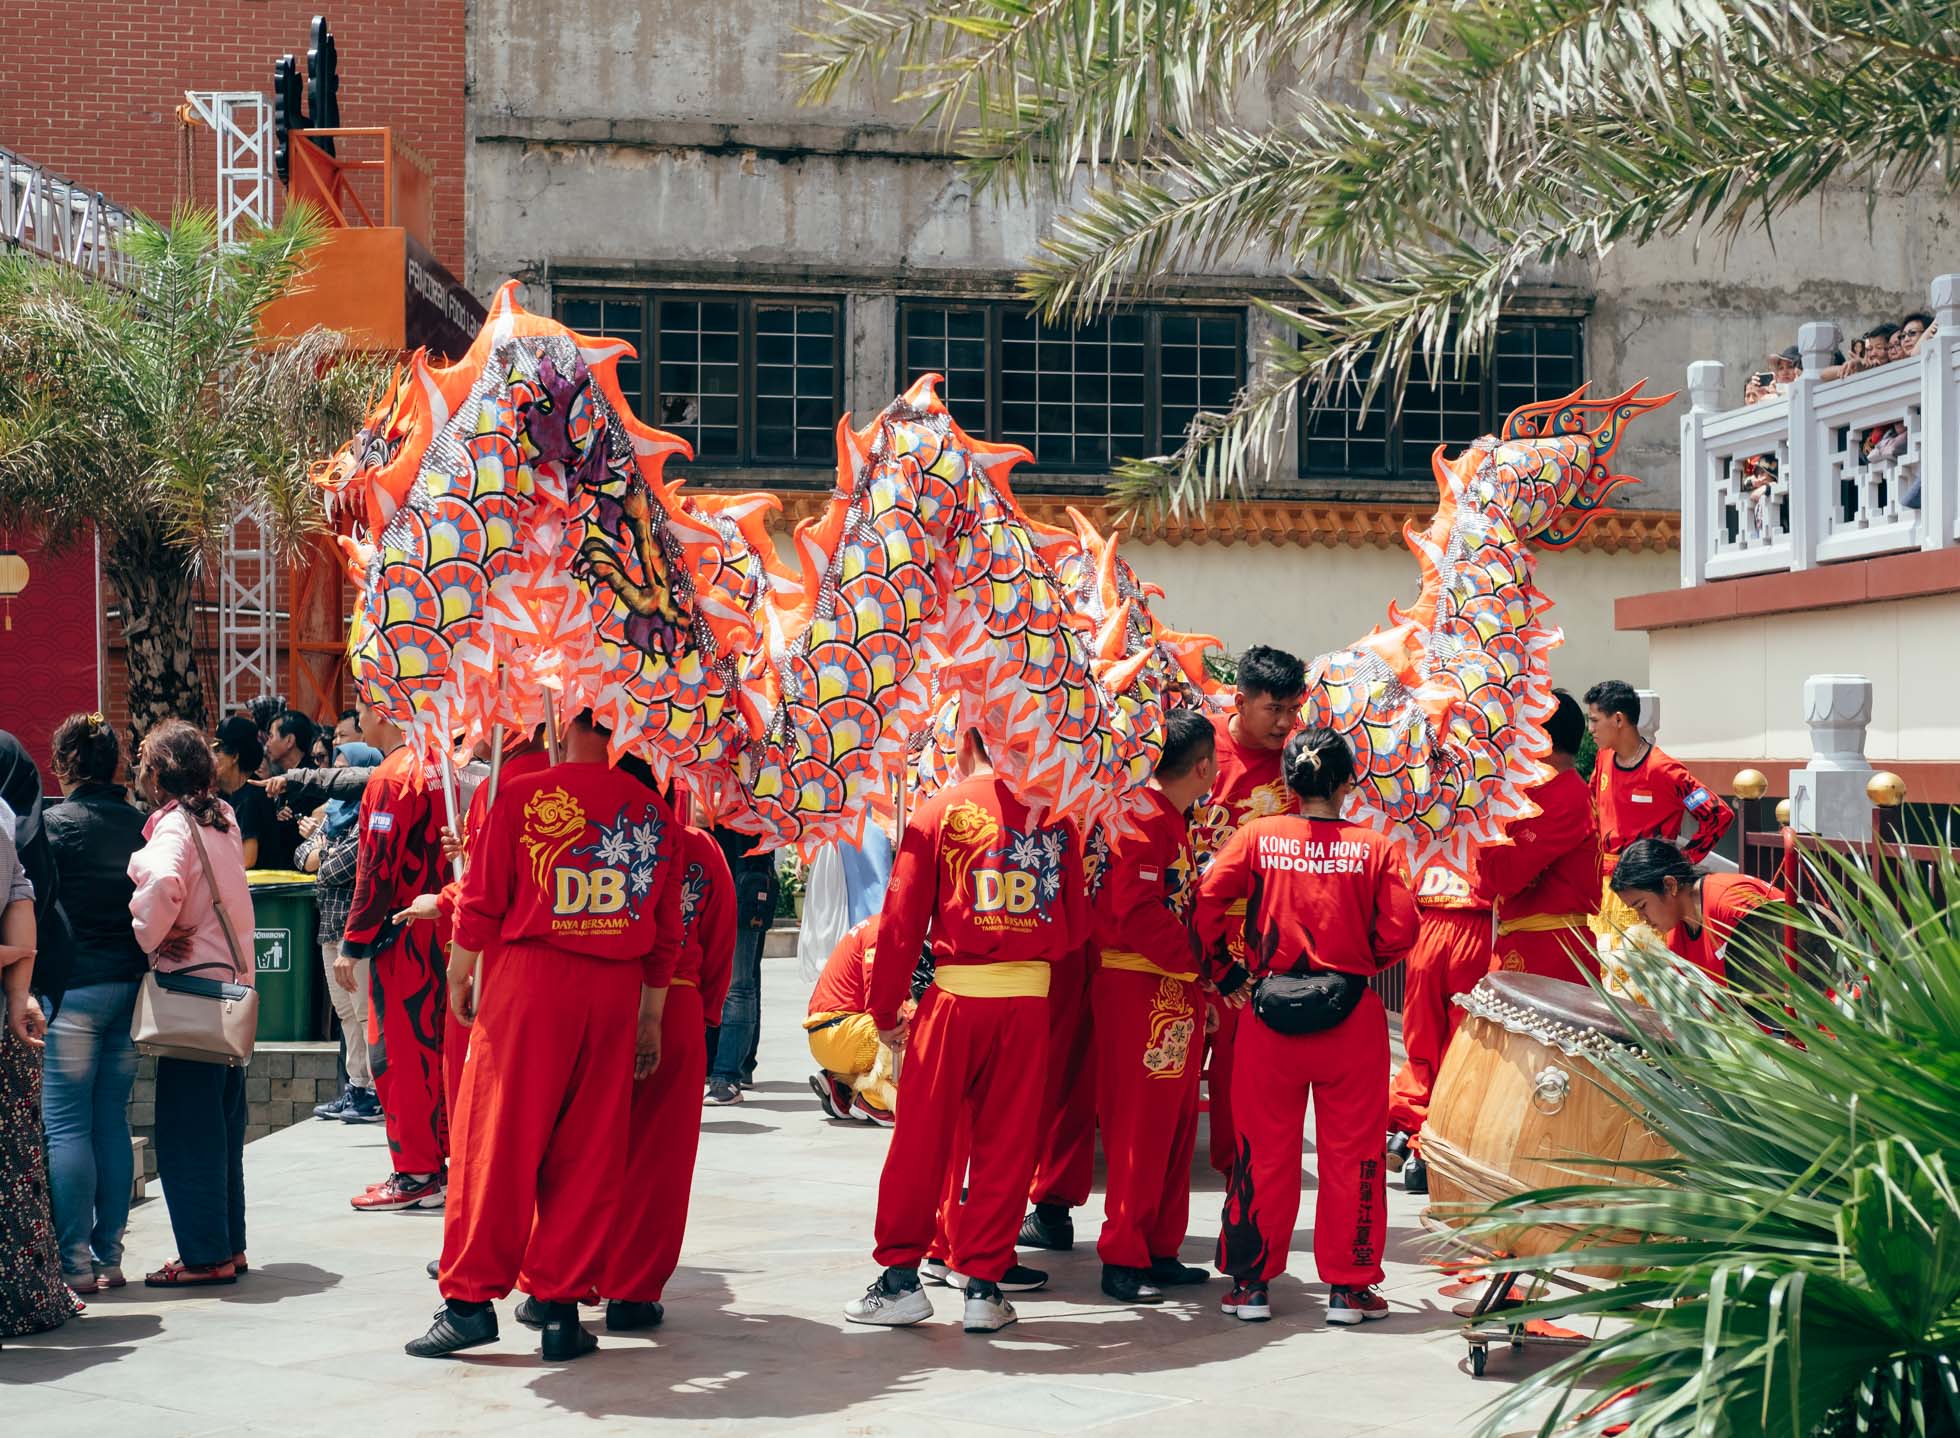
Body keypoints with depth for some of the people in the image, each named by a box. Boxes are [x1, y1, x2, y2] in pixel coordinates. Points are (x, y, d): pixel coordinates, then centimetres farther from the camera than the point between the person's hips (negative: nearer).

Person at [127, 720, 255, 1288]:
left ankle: (205, 1254, 0)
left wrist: (148, 939, -16)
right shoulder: (224, 820, 11)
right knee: (220, 1122, 15)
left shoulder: (174, 825, -14)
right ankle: (228, 1244, 21)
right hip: (234, 981, 8)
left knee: (185, 1126, -2)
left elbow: (162, 884, -32)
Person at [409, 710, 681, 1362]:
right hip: (615, 992, 3)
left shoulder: (523, 794, -5)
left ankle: (472, 1297, 4)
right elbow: (666, 934, 9)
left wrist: (458, 977, 12)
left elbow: (481, 903, -3)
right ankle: (562, 1303, 9)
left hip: (530, 978, -3)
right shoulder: (653, 810, 6)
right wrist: (651, 1018, 17)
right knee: (589, 1153, 7)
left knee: (497, 1140, 2)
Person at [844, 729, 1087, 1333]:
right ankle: (984, 1285, 9)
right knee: (1006, 1144, 8)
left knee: (921, 1139, 7)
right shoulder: (1055, 816, 5)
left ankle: (901, 1277, 10)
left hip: (957, 993, -2)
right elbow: (1076, 925, 8)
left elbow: (901, 919, -3)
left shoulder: (939, 811, -1)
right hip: (1031, 997, 2)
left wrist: (886, 1011, 4)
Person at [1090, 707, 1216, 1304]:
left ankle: (1159, 1249, 20)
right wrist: (1197, 963, -17)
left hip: (1176, 988, 10)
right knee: (1141, 1120, -6)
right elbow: (1138, 913, -22)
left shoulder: (1172, 820, 17)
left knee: (1174, 1120, 13)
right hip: (1141, 987, -10)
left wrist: (1200, 977, 13)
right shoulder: (1144, 818, -14)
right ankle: (1123, 1258, -1)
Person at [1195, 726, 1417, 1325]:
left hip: (1270, 1010, 1)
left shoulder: (1259, 836, -2)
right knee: (1351, 1150, 9)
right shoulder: (1377, 847, -4)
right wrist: (1363, 963, 10)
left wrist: (1226, 971, 1)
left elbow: (1209, 899, -11)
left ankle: (1251, 1282, 15)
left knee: (1263, 1148, 10)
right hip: (1353, 1015, -1)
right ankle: (1348, 1287, 13)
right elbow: (1400, 930, -9)